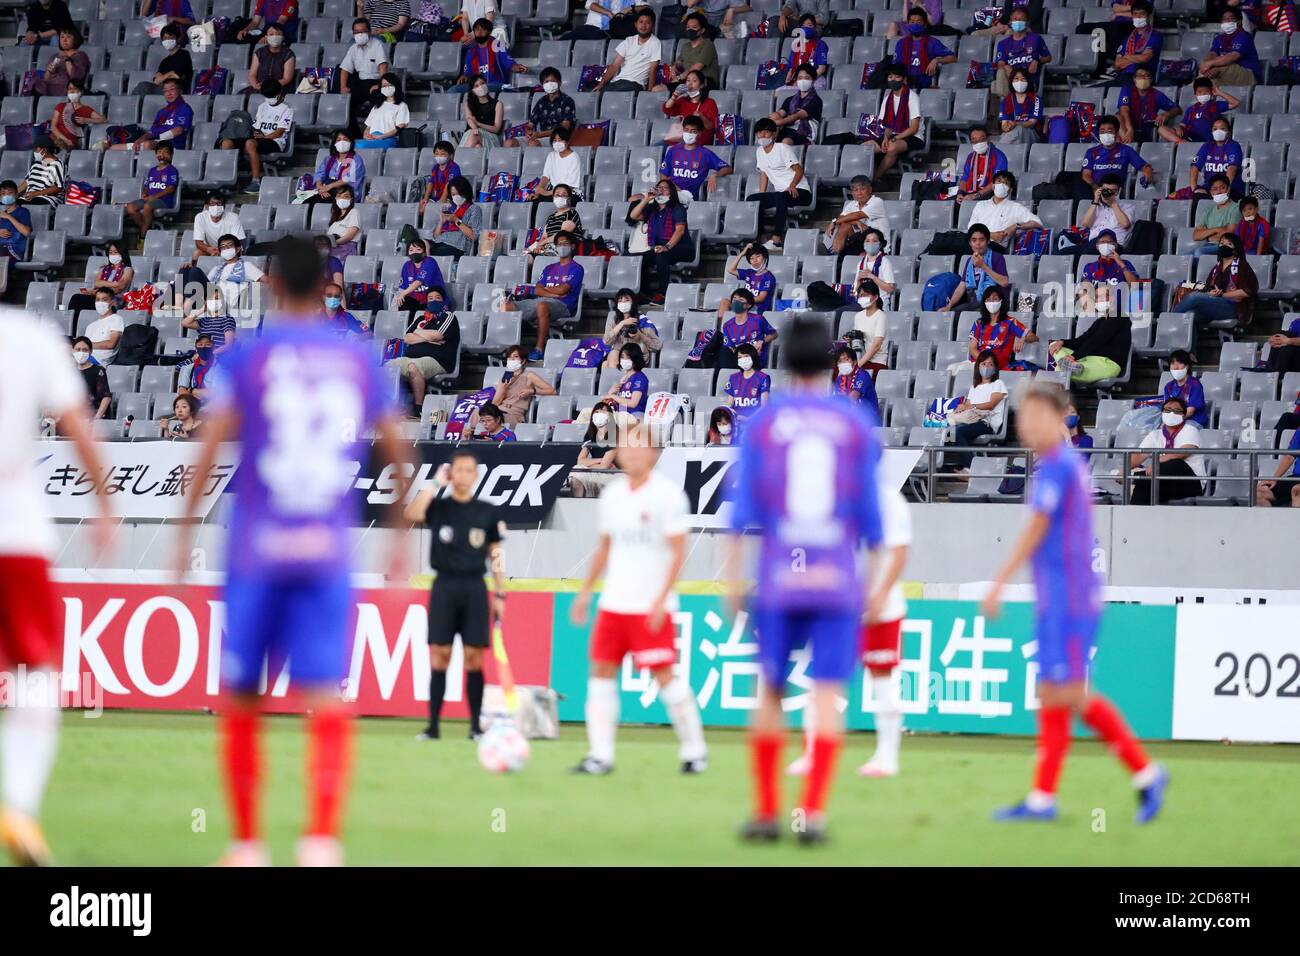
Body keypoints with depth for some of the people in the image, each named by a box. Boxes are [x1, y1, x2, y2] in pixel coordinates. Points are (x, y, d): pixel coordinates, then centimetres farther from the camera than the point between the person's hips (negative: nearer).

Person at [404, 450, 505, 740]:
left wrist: (499, 595, 5)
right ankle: (433, 725, 0)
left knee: (474, 657, -2)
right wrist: (436, 484, -13)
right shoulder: (438, 507, 4)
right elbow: (411, 514, -17)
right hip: (444, 586, 0)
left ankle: (476, 725, 3)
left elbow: (496, 555, 9)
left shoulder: (488, 512, 7)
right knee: (439, 655, -3)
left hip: (474, 588, 0)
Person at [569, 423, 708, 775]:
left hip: (651, 606, -6)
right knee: (601, 670, 0)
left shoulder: (667, 494, -8)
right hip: (613, 602, 6)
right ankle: (600, 754, 2)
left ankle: (694, 750, 6)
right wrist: (585, 591, 15)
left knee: (664, 674, -6)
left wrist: (661, 599, -16)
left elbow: (678, 552, -10)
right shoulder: (613, 493, 11)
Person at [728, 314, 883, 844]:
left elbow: (743, 503, -2)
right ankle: (813, 812, -13)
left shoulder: (762, 424, 2)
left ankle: (766, 813, 11)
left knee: (769, 693, 9)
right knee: (827, 696, -3)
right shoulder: (857, 425, 4)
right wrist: (873, 575, 12)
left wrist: (732, 575, 1)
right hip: (837, 580, 0)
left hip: (778, 580, 0)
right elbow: (870, 508, 4)